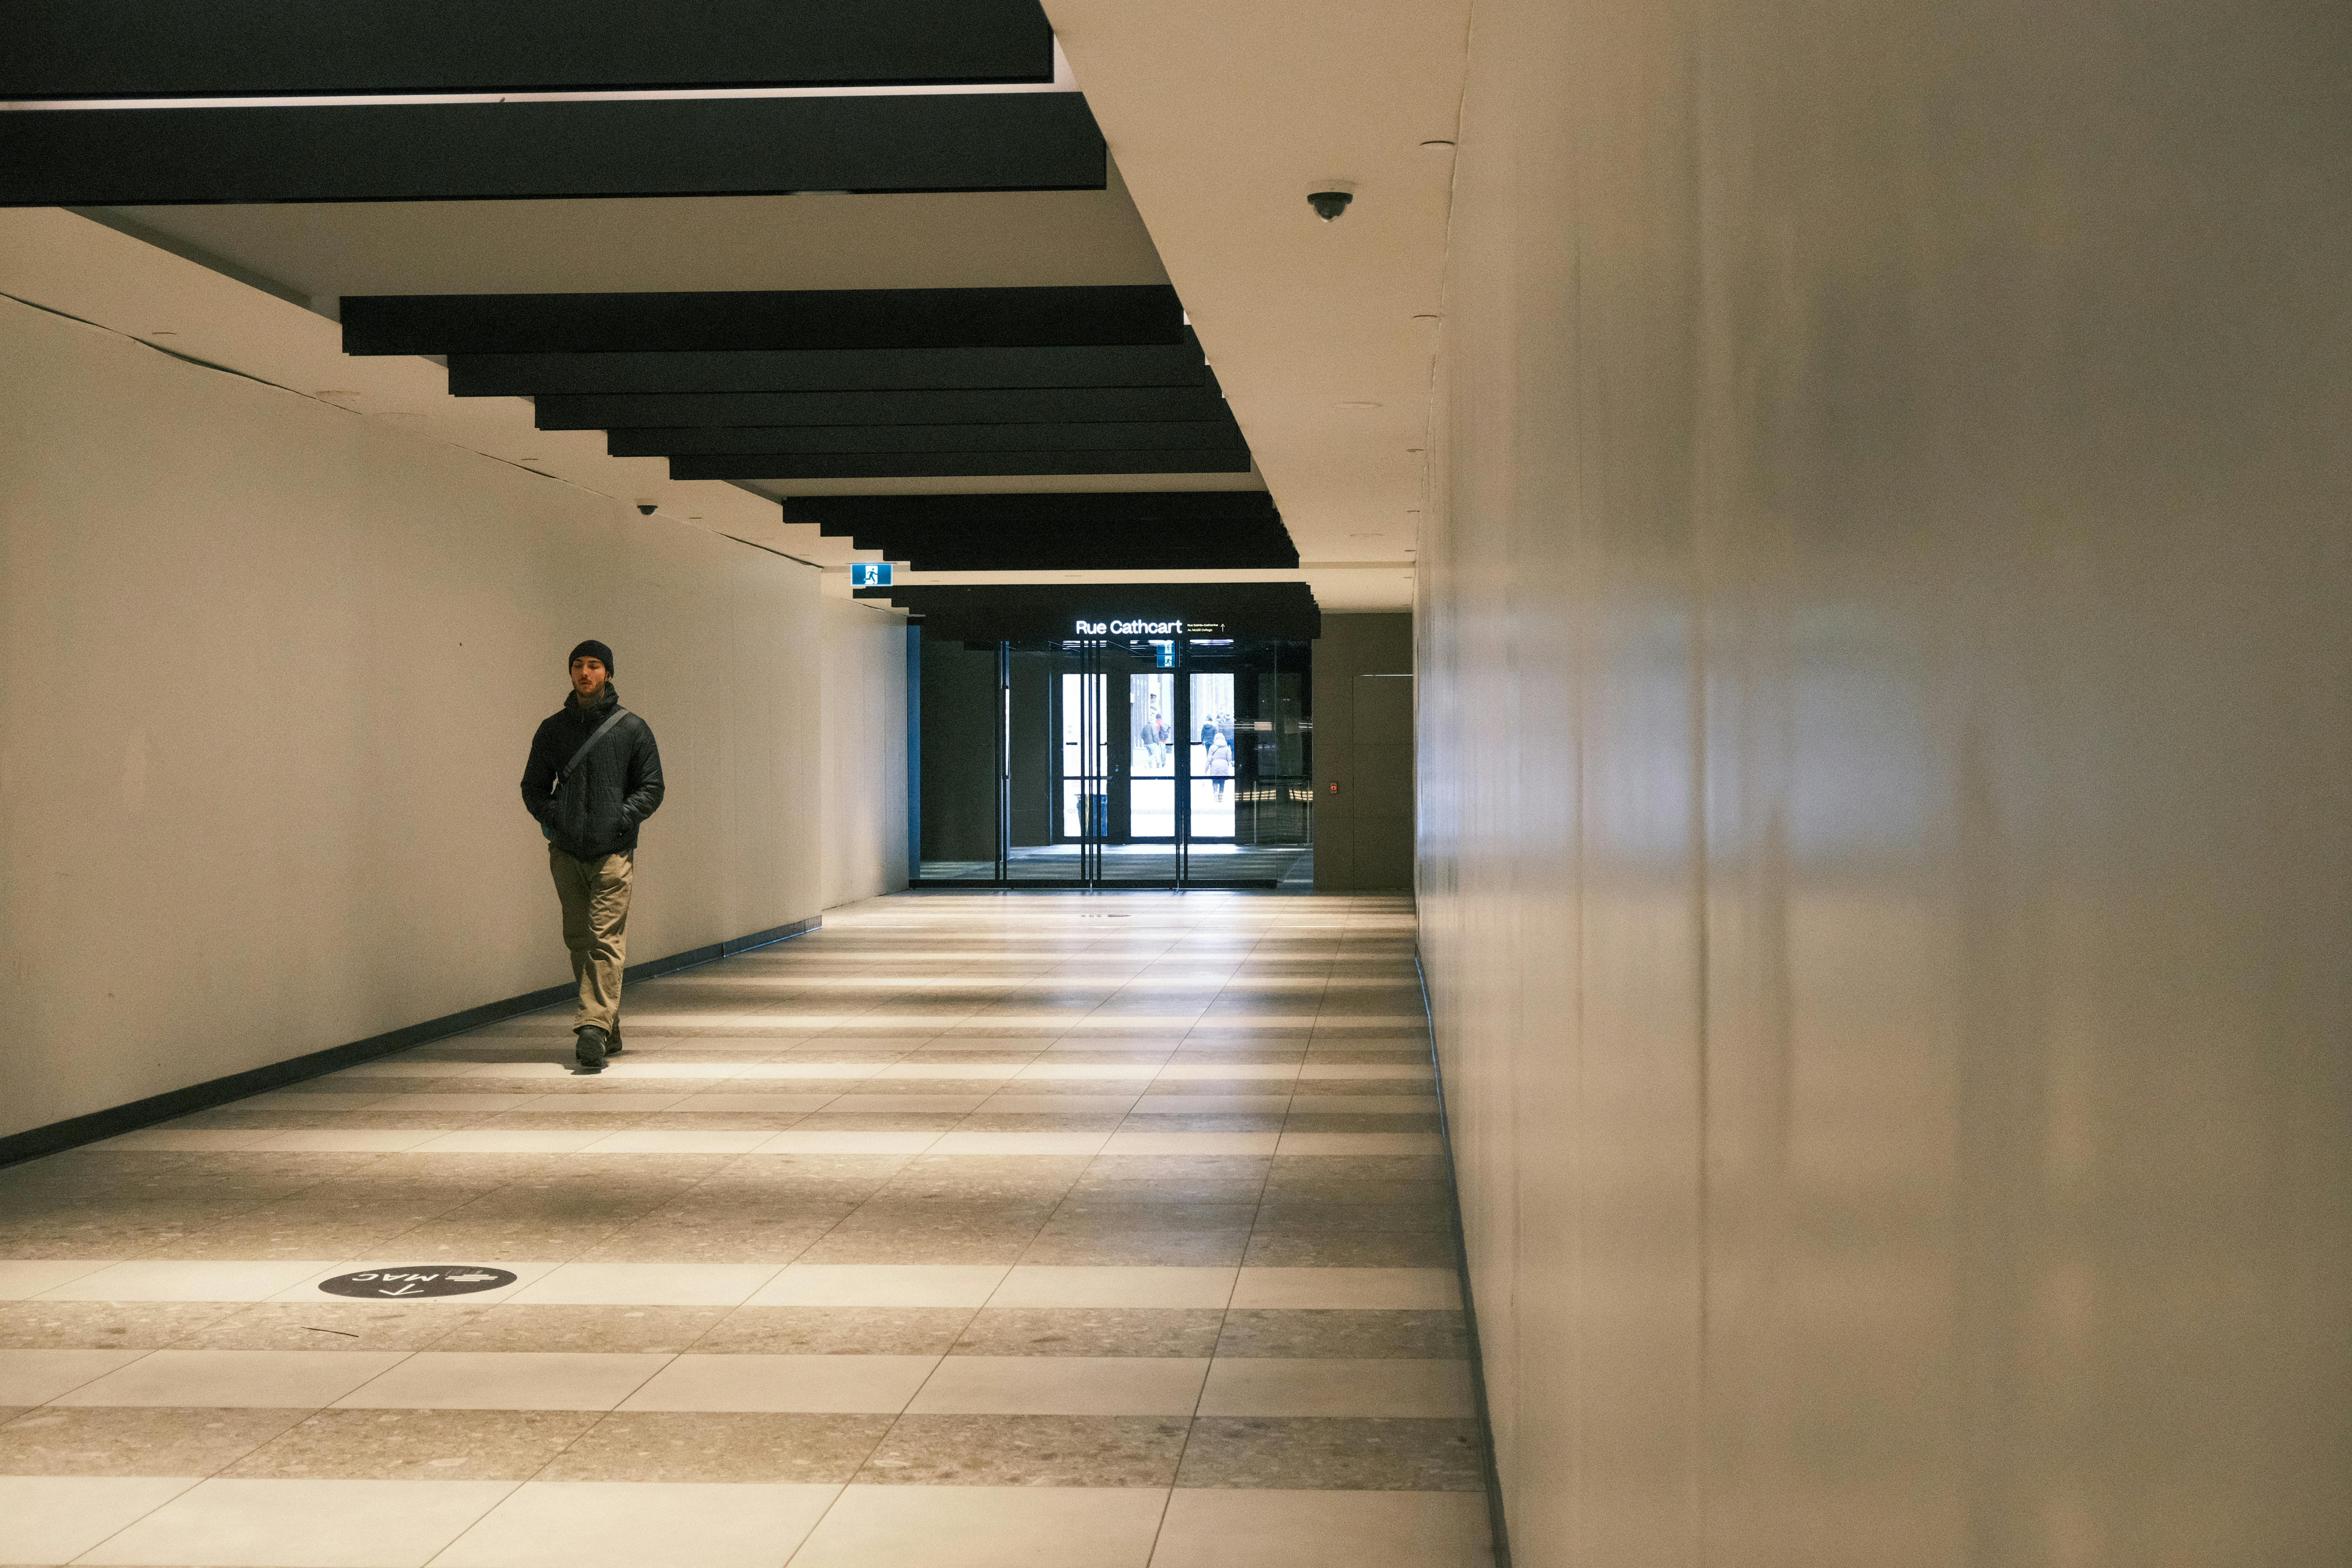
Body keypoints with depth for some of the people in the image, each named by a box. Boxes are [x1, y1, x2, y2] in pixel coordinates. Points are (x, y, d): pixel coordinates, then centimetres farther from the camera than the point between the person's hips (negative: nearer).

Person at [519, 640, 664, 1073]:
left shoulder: (632, 729, 4)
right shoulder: (553, 729, 11)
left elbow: (652, 787, 4)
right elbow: (533, 786, 17)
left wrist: (621, 821, -10)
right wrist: (552, 818, -2)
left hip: (613, 853, -4)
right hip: (566, 852, 4)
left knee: (606, 942, -12)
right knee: (578, 940, 7)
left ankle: (593, 1029, -18)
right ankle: (609, 1030, 18)